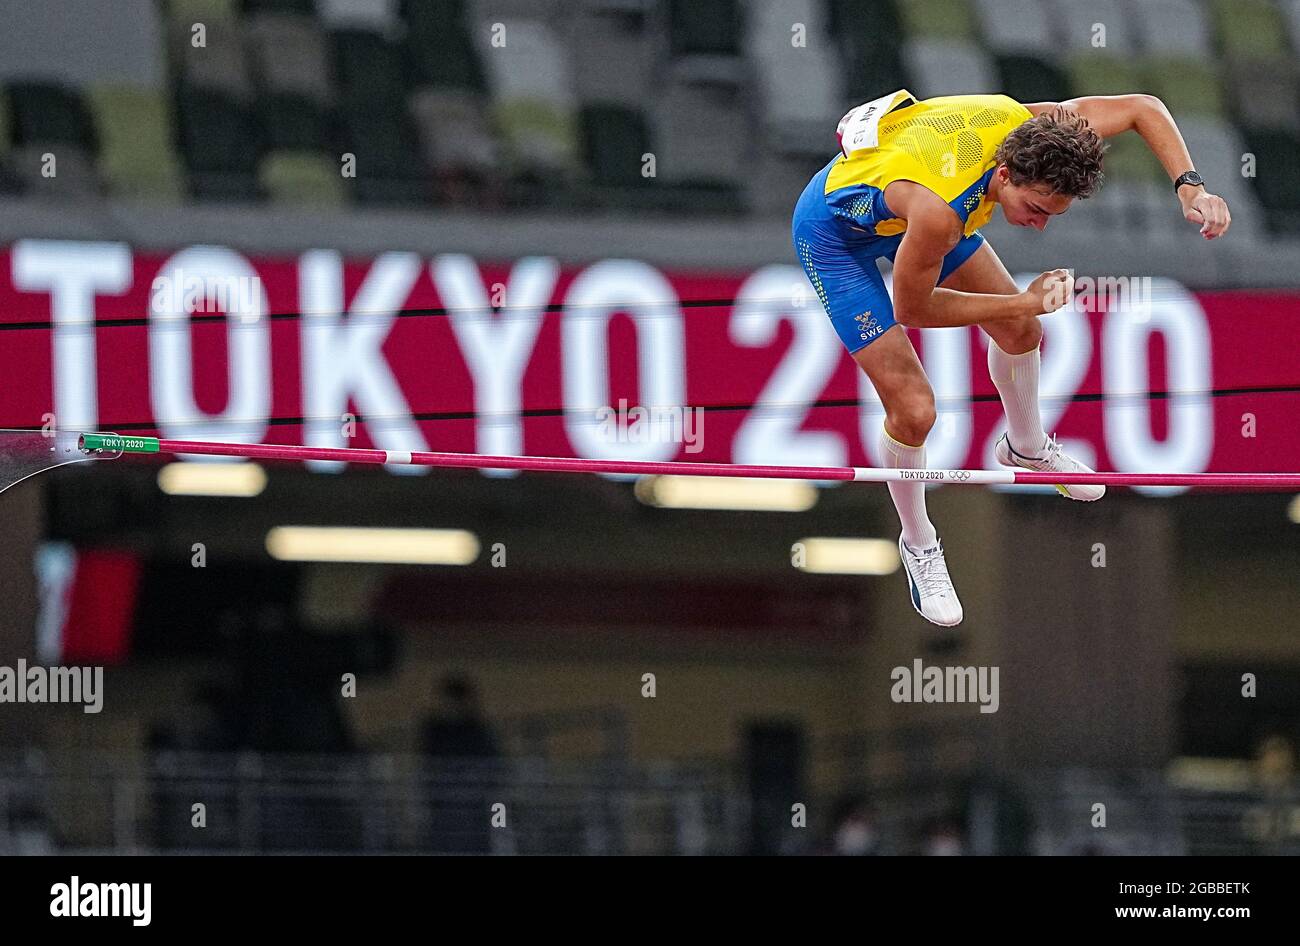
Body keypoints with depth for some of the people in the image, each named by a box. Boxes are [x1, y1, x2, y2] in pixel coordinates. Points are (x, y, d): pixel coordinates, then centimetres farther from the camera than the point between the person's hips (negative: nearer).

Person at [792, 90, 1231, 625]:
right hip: (834, 233, -7)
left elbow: (1142, 108, -11)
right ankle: (917, 544, 19)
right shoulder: (938, 212, -46)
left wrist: (1190, 187, -24)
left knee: (1021, 332, 17)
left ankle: (1027, 446, 50)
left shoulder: (1037, 132, -29)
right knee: (913, 410, -10)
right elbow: (911, 309, -27)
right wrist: (1025, 301, -24)